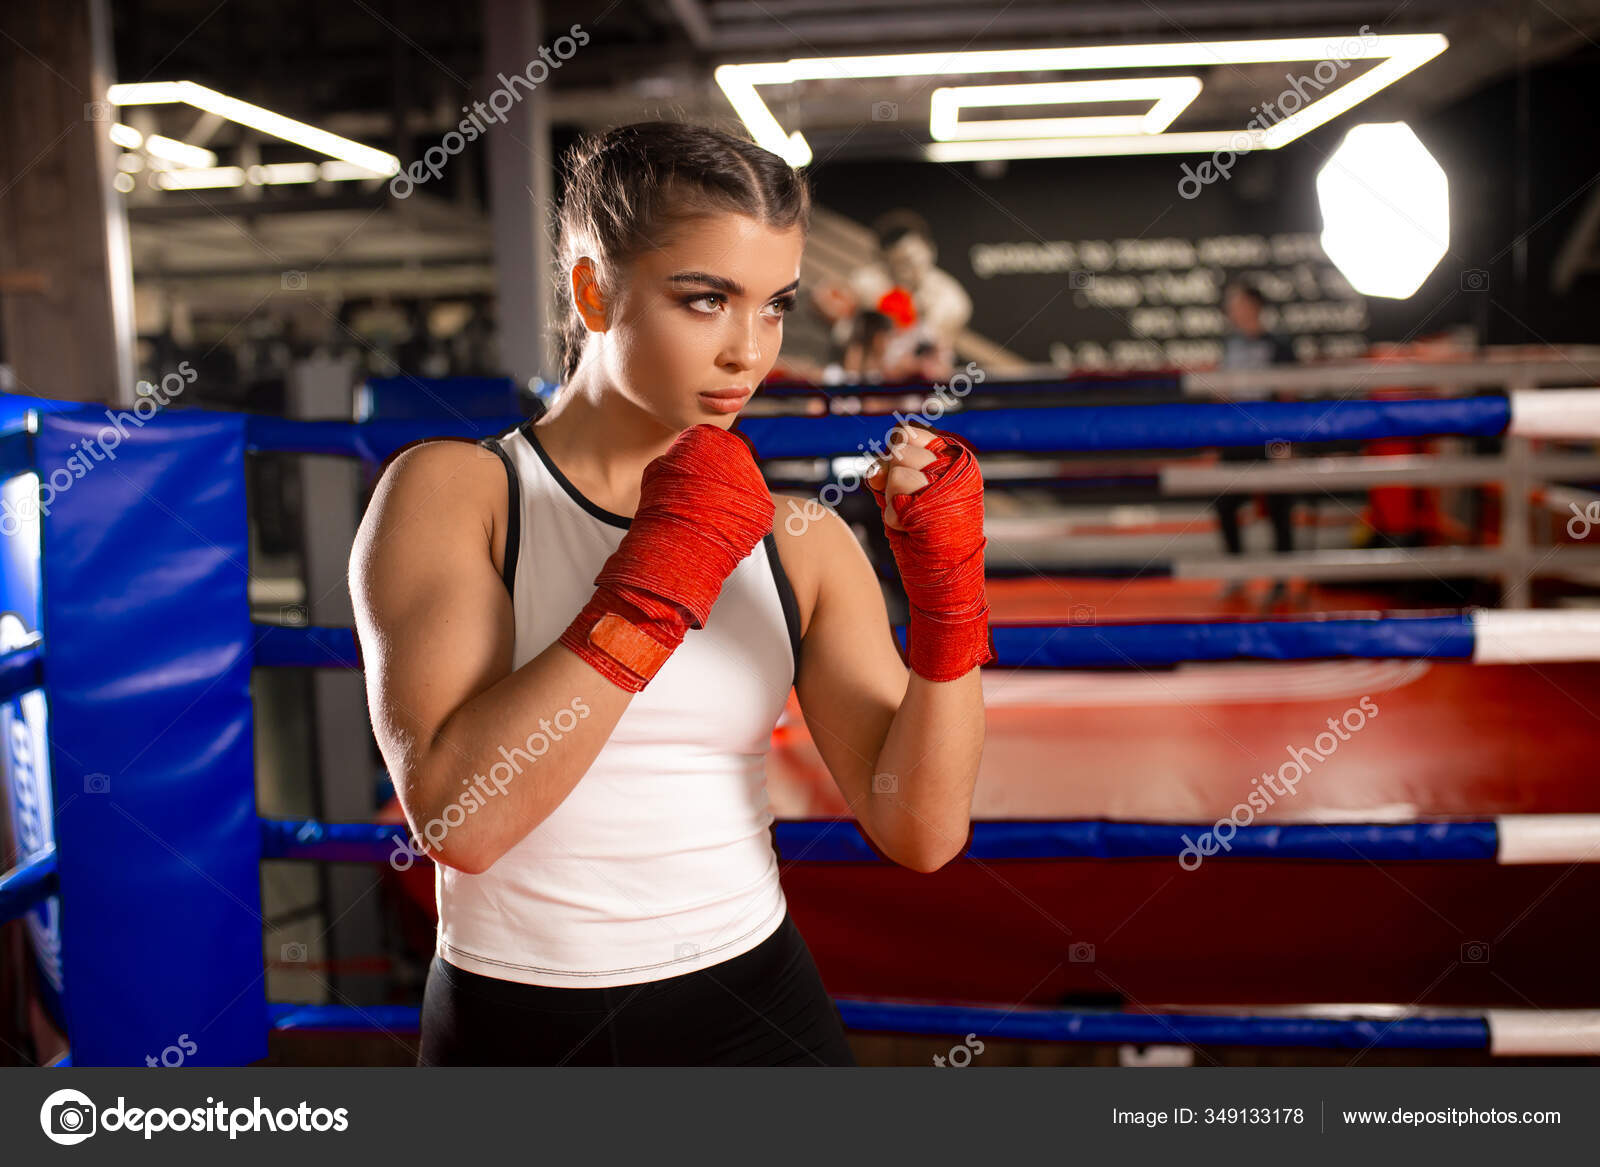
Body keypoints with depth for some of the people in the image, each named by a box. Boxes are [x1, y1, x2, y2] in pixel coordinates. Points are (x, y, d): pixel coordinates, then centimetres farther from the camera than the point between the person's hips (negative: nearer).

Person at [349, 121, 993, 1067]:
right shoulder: (453, 493, -9)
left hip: (752, 1009, 2)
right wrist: (661, 572, -23)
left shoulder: (800, 542, -2)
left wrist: (949, 597, -18)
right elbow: (457, 817, -22)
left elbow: (921, 833, -7)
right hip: (515, 1022, -2)